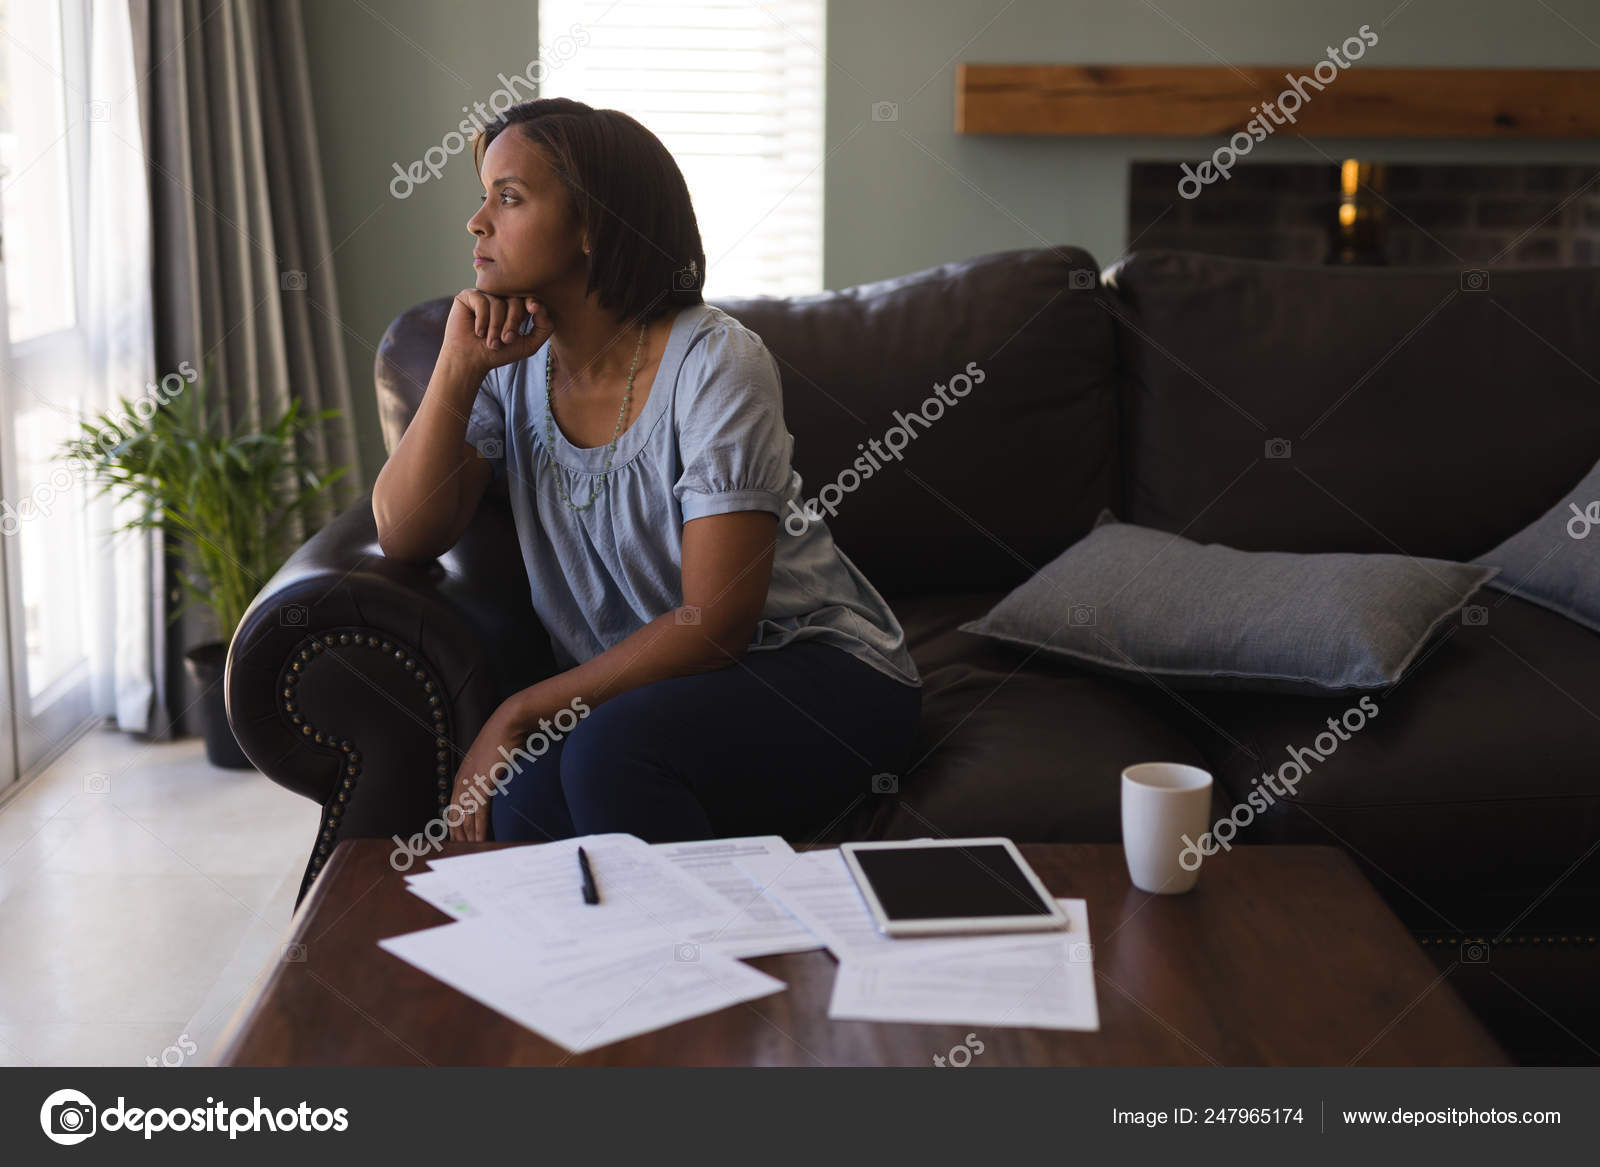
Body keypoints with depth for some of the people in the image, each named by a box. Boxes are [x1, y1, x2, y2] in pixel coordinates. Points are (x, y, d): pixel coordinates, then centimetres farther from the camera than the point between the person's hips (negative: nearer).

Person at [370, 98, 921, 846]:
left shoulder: (714, 363, -16)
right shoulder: (513, 367, 4)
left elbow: (716, 623, -19)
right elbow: (405, 536, -4)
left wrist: (517, 714, -19)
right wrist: (458, 366, -14)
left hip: (815, 673, -4)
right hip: (639, 690, 4)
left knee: (612, 750, -33)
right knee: (527, 795, -29)